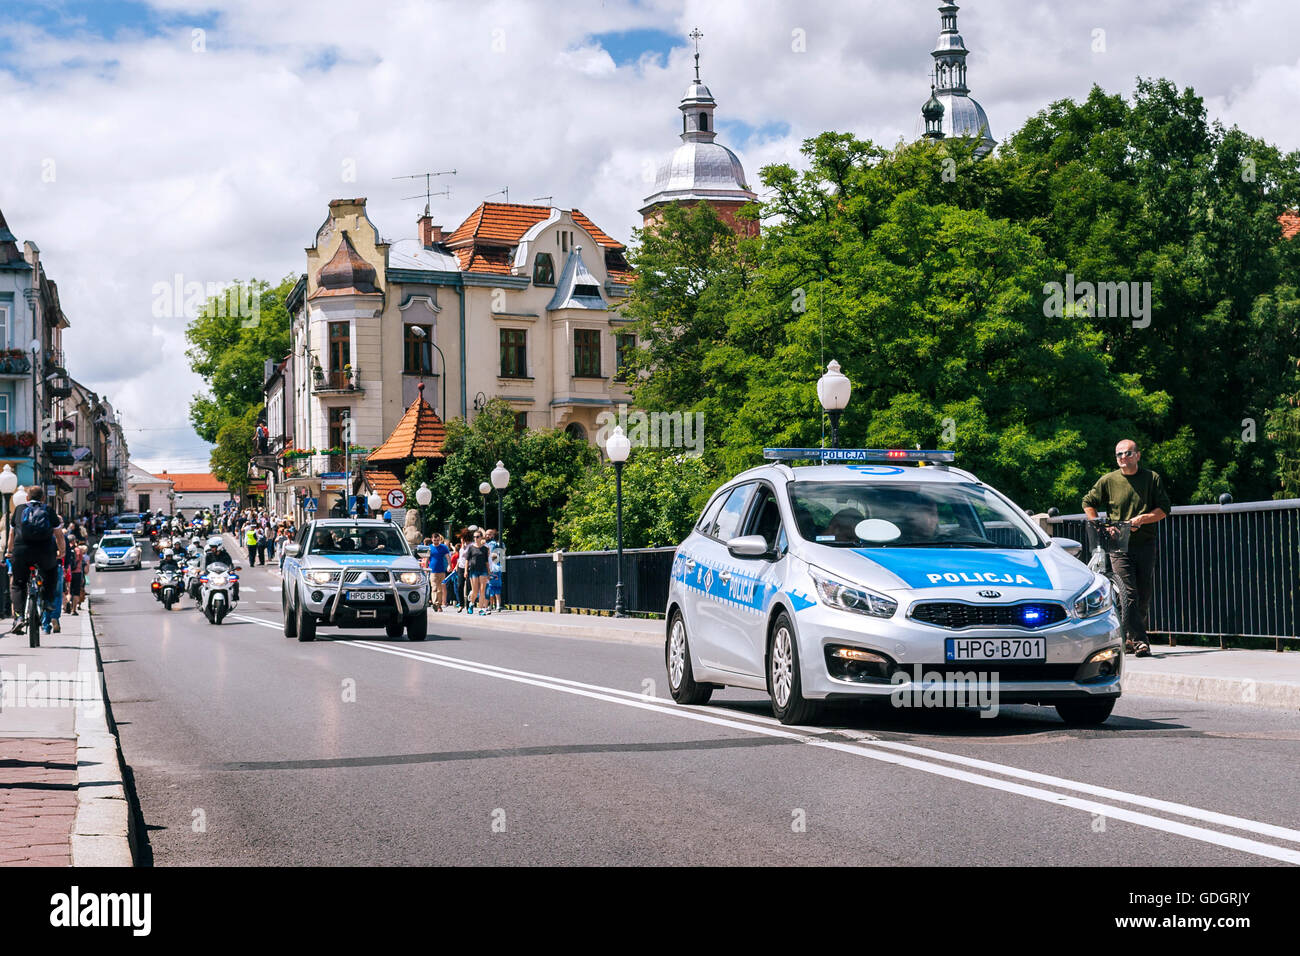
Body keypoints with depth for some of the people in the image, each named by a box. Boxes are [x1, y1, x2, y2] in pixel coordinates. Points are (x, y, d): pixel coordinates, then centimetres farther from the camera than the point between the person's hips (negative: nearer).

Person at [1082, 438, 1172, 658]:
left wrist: (1141, 519, -13)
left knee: (1144, 594, 3)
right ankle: (1139, 641, -16)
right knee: (1129, 593, -13)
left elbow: (1164, 509, 3)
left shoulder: (1152, 479, 5)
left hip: (1145, 545, 2)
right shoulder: (1108, 480, 4)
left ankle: (1129, 637, 17)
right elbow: (1088, 503, 15)